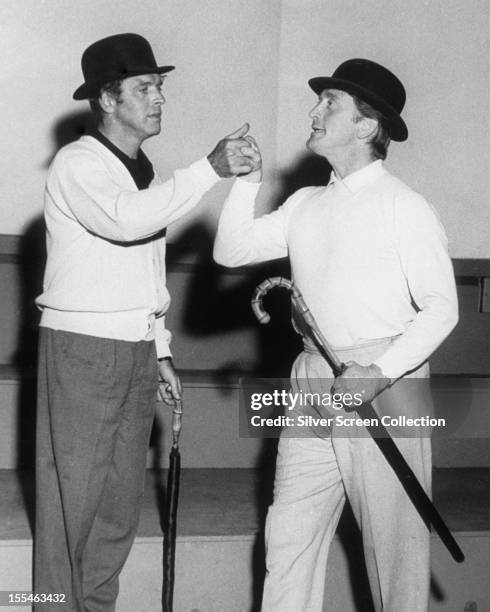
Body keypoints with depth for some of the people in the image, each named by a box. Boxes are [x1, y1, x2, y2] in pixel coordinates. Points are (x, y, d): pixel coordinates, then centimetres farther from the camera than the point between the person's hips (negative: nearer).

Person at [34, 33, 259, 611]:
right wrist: (210, 168, -29)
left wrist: (160, 349, 17)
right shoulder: (78, 163, -10)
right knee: (72, 498, -2)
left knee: (121, 501, 11)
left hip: (136, 352, 8)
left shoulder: (145, 173, 15)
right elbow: (126, 218, -31)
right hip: (82, 349, -7)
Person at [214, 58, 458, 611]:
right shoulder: (305, 206, 13)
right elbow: (230, 251, 12)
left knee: (395, 544, 3)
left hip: (385, 391, -6)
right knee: (288, 534, 9)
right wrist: (246, 181, -1)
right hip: (313, 391, 6)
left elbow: (440, 308, -10)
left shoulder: (403, 208, -6)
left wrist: (380, 372, -20)